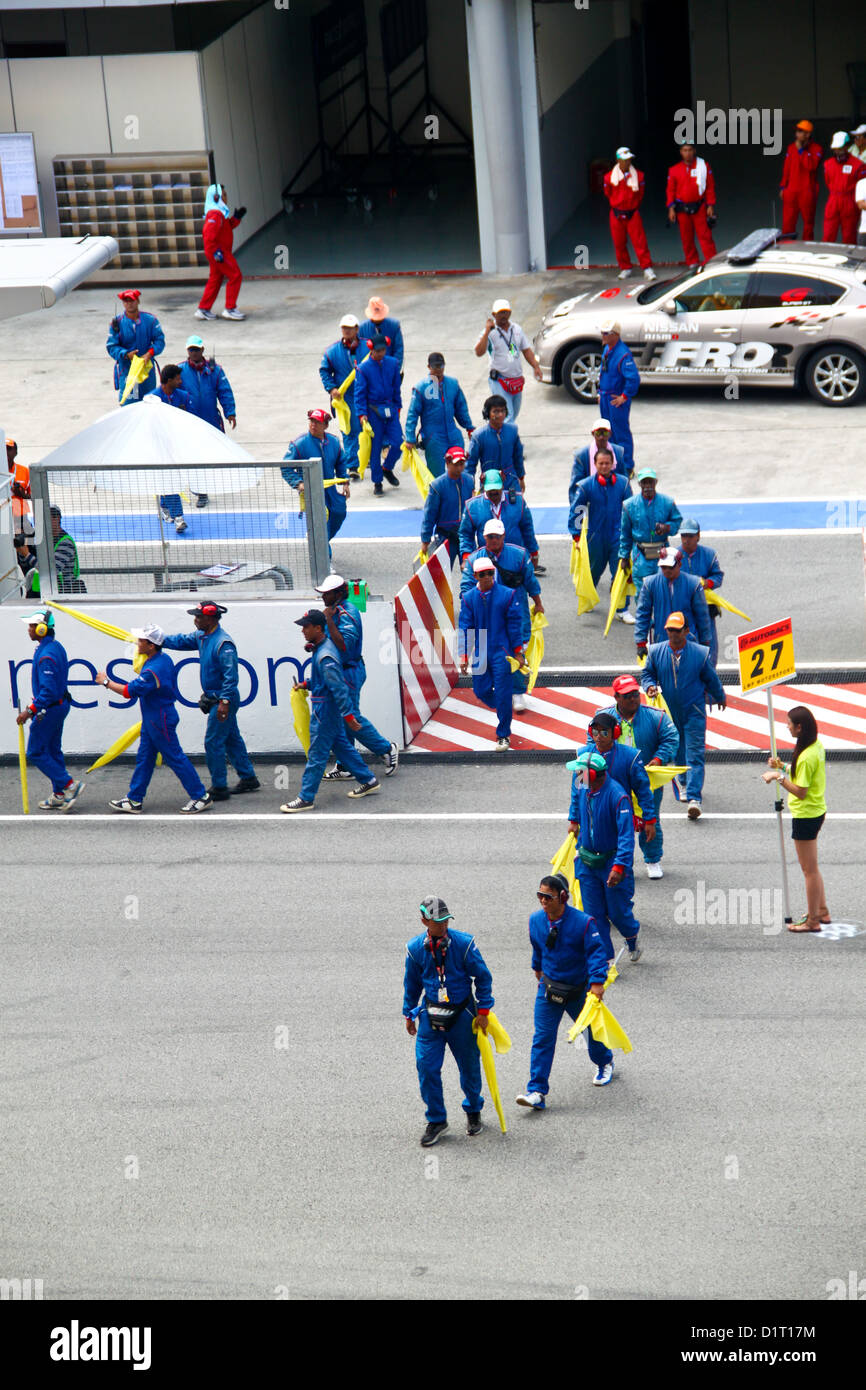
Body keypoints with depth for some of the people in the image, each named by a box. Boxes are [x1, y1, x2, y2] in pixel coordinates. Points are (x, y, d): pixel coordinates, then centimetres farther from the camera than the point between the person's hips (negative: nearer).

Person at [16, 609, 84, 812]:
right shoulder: (57, 648, 8)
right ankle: (59, 795, 21)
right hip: (60, 705, 10)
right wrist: (35, 705, 21)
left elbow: (48, 690, -27)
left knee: (35, 753, -2)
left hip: (49, 709, -10)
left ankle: (69, 785, -4)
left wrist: (30, 711, -24)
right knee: (53, 751, 16)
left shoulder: (46, 655, -24)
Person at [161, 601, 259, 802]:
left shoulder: (223, 643, -23)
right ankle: (248, 779, 27)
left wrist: (224, 701, -30)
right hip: (214, 698, 10)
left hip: (224, 699, -10)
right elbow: (182, 641, 17)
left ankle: (219, 788, -1)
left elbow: (231, 675, -26)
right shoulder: (202, 636, 6)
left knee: (213, 742, -7)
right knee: (232, 739, 17)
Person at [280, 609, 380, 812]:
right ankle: (368, 781, 29)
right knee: (341, 745, 20)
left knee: (317, 753, -4)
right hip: (327, 709, 10)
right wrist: (306, 684, 10)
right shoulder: (321, 648, 8)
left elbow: (339, 687, -26)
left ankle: (306, 798, 1)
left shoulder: (325, 656, -25)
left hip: (325, 709, -10)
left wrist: (348, 715, -25)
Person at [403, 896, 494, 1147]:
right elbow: (411, 984, 11)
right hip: (430, 1015, 1)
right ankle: (436, 1120, 9)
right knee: (426, 1067, -6)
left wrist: (483, 1010, -5)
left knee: (469, 1066, 11)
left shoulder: (463, 944, -11)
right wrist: (409, 1015, 15)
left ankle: (473, 1111, 34)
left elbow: (483, 977, -3)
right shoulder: (415, 948, -4)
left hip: (462, 1015, -1)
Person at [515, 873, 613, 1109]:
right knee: (542, 1037, -7)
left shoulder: (583, 922, -21)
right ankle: (537, 1092, -9)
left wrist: (597, 982, -28)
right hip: (548, 987, 3)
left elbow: (597, 952, -18)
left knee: (591, 1029, 18)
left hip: (579, 989, -3)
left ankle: (604, 1063, 50)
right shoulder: (536, 921, -6)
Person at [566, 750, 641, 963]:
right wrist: (574, 820, 34)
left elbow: (626, 835, -27)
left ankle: (632, 940, 35)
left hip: (612, 860, -6)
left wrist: (619, 866, -34)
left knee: (617, 911, 4)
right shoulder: (582, 786, -4)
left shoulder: (617, 796, -26)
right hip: (587, 861, 6)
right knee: (594, 913, 5)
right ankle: (604, 958, 14)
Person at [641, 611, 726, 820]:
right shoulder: (656, 652, -3)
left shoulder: (700, 653, -7)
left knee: (694, 753, -11)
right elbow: (647, 674, 8)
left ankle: (694, 797, -18)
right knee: (678, 751, 17)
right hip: (670, 711, 3)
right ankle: (687, 783, 41)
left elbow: (711, 679, 6)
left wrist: (720, 698, 20)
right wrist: (650, 686, -15)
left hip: (694, 711, -3)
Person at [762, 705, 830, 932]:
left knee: (809, 870, 1)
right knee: (811, 868, 22)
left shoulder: (806, 756, -26)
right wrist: (784, 767, 7)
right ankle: (821, 911, 31)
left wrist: (779, 777, -18)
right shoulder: (817, 746, 4)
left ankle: (812, 921, 9)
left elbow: (801, 792, -24)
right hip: (816, 811, 10)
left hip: (805, 816, -10)